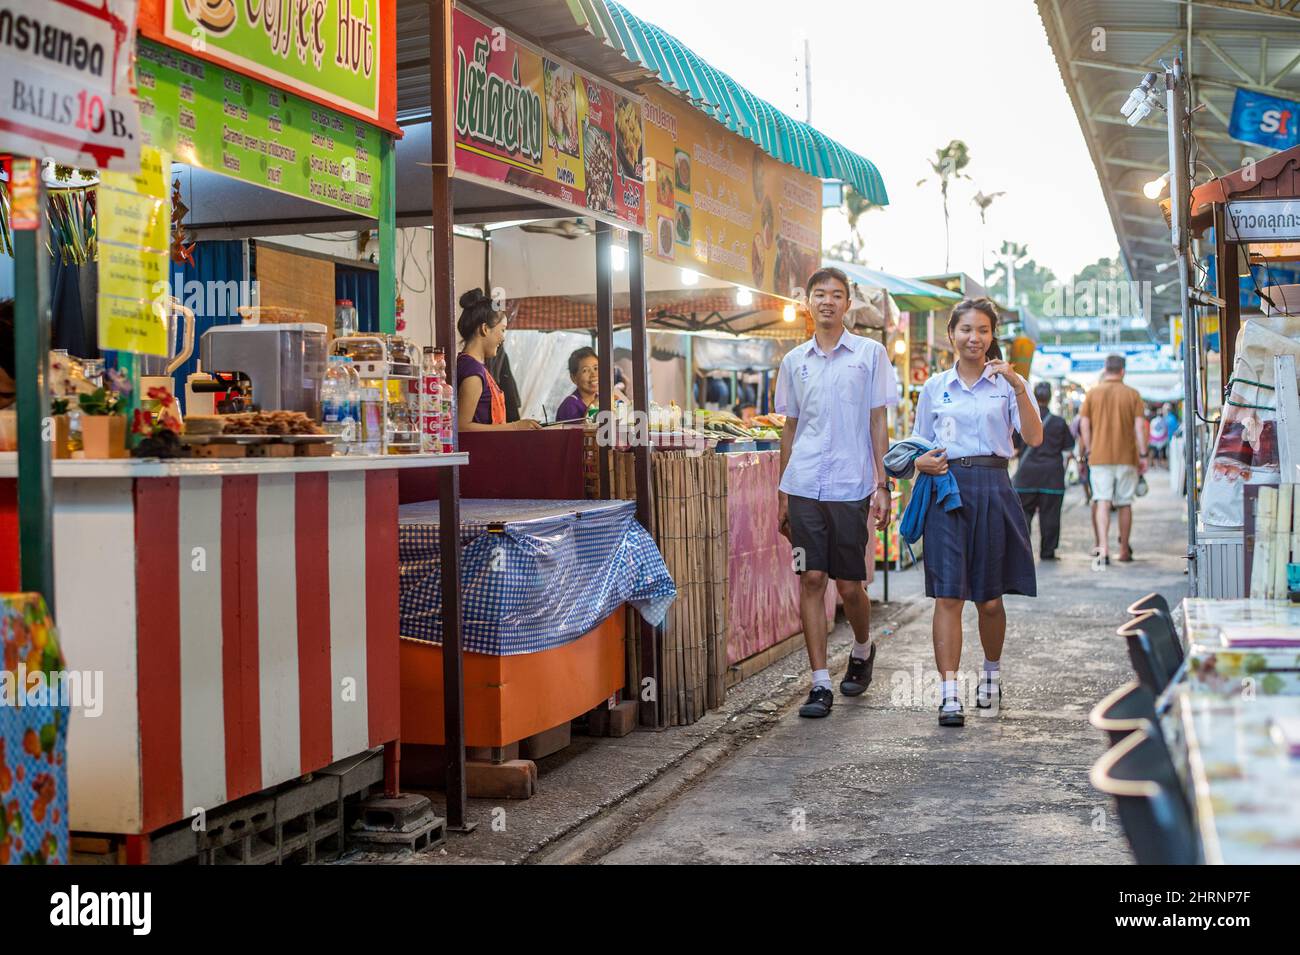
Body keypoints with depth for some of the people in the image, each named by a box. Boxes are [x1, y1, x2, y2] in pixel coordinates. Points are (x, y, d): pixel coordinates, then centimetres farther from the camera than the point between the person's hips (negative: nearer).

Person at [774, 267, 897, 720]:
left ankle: (862, 650, 34)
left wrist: (882, 484, -3)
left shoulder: (870, 353, 4)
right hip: (804, 486, 2)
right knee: (811, 580, -3)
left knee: (850, 585, 4)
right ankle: (820, 684, 3)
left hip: (851, 487, -2)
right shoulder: (794, 361, 11)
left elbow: (878, 421, 3)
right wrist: (781, 492, 14)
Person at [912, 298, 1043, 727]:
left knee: (990, 598, 8)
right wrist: (922, 462, -5)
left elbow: (1034, 438, -9)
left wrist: (1017, 386, -17)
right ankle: (949, 694, -10)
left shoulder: (1007, 383, 5)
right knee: (948, 595, -9)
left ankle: (991, 673, 33)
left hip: (993, 488, 0)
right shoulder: (935, 388, 11)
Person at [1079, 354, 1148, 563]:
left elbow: (1084, 424, 1)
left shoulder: (1093, 393, 2)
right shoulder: (1132, 394, 0)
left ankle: (1103, 547, -21)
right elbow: (1139, 426, -4)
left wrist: (1088, 451, 8)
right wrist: (1143, 455, 0)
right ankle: (1124, 550, 20)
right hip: (1127, 457, 0)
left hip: (1099, 457, 0)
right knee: (1125, 504, 11)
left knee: (1102, 502, -4)